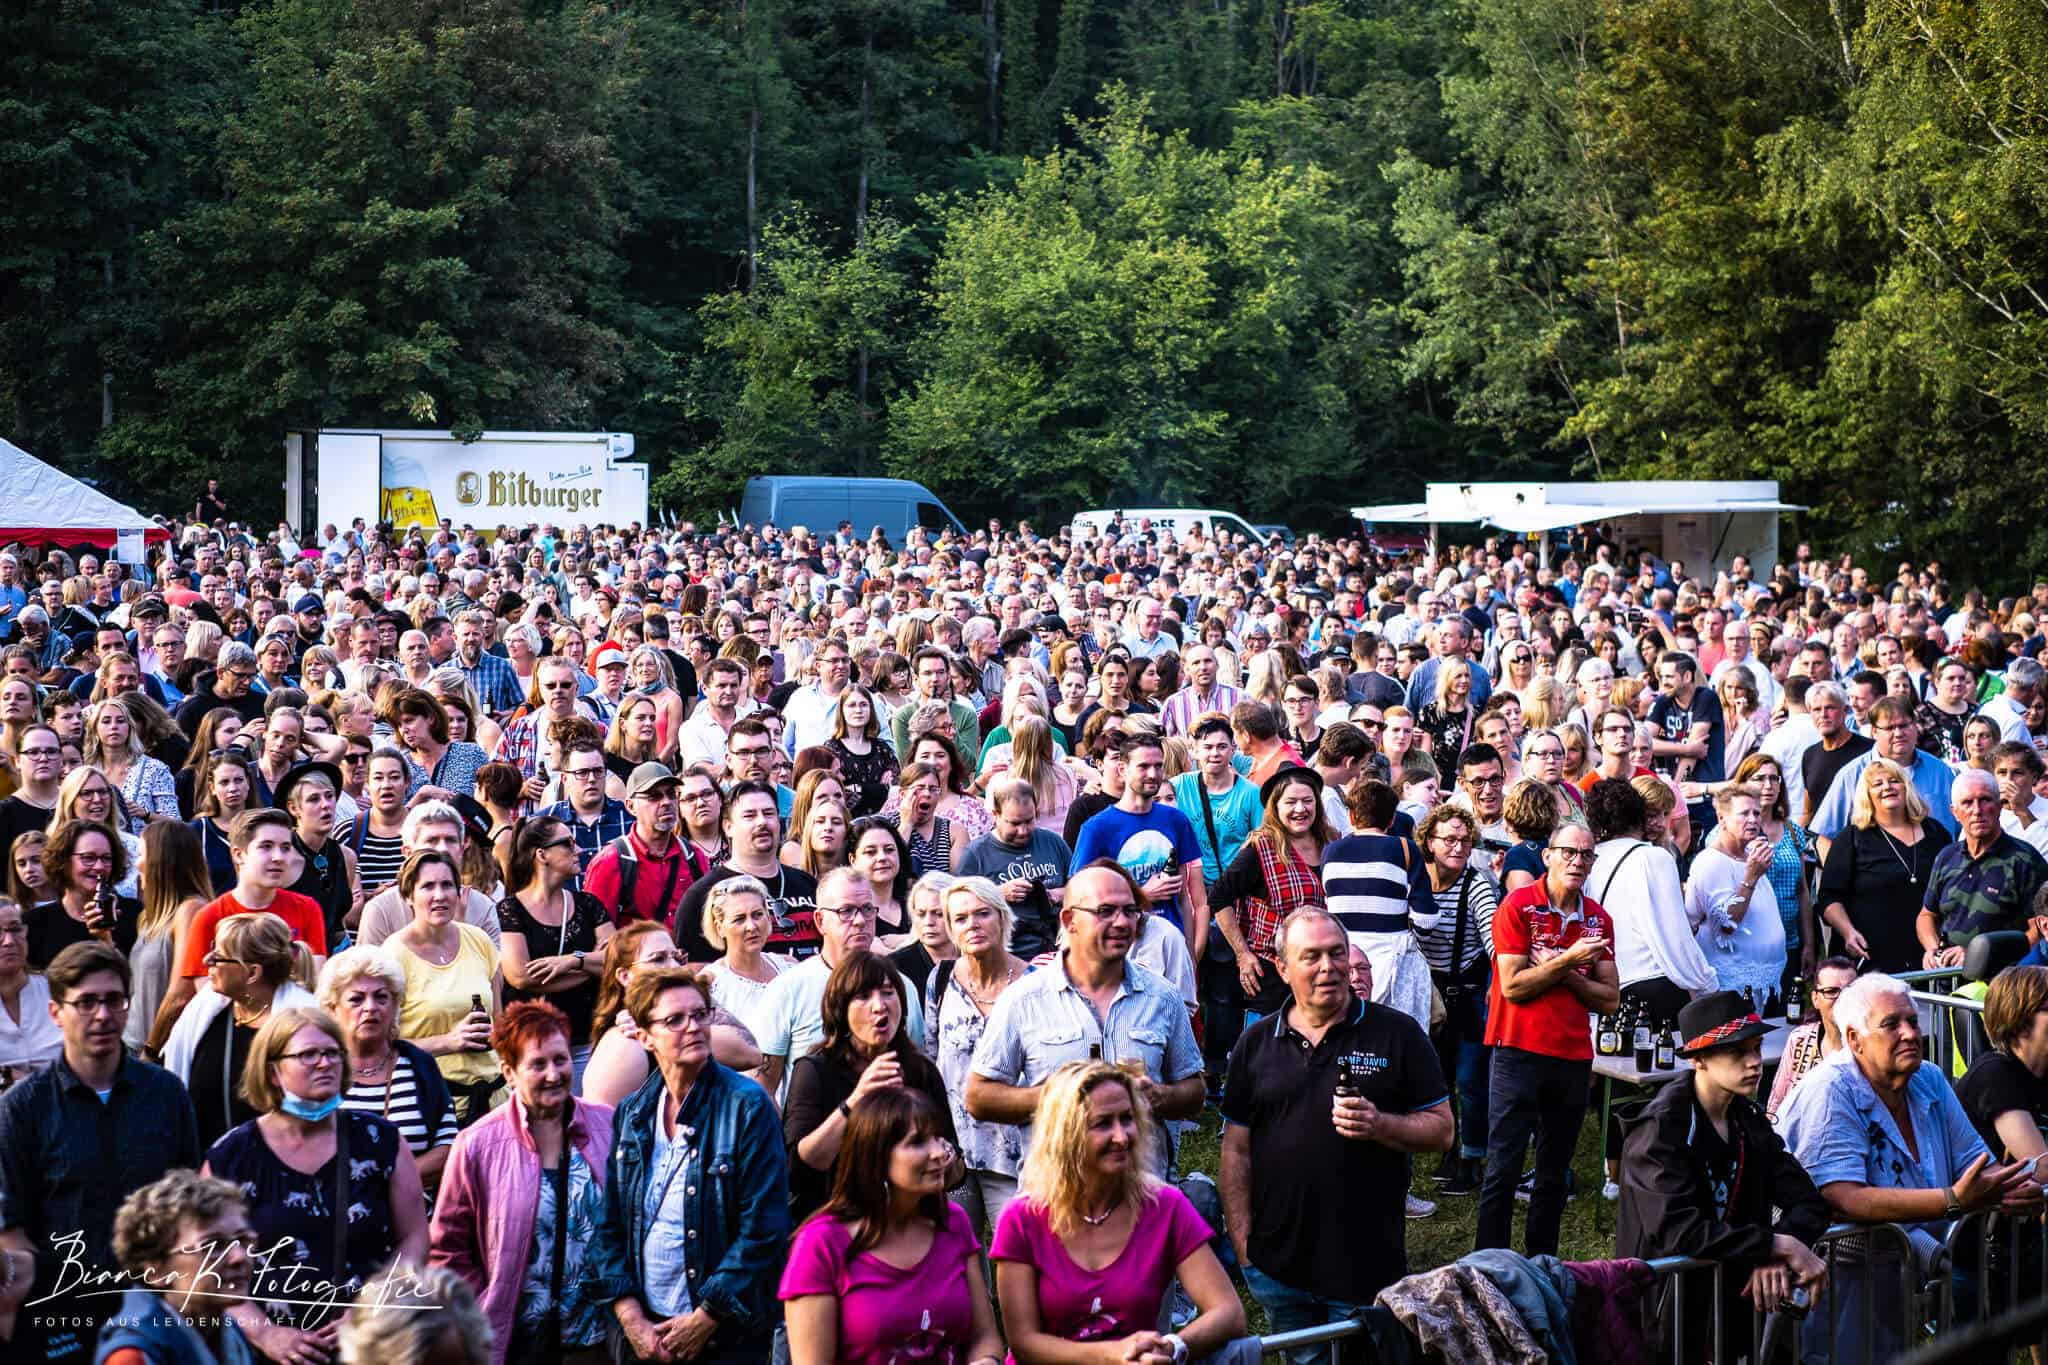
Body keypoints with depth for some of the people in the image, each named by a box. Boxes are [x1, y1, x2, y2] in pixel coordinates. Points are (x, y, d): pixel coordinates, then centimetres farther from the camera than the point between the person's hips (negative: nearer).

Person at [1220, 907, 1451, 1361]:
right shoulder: (1256, 1043, 6)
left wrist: (1380, 1126, -20)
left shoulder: (1398, 1034, -1)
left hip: (1369, 1267, -2)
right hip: (1279, 1268, 3)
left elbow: (1442, 1131, 0)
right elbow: (1236, 1151, 8)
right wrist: (1242, 1247, 1)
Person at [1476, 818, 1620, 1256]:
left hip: (1574, 1056, 5)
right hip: (1520, 1052, -5)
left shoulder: (1598, 919, 9)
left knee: (1555, 1172, 11)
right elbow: (1512, 986, -12)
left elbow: (1610, 1000, 4)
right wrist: (1567, 960, -15)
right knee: (1503, 1169, -5)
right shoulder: (1518, 907, -5)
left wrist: (1563, 973, -9)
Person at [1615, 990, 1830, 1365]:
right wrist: (1779, 1246, -26)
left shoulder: (1748, 1119, 8)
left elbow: (1808, 1203, 2)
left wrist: (1774, 1255, -19)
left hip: (1734, 1299, 6)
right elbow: (1678, 1231, -25)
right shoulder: (1661, 1128, -13)